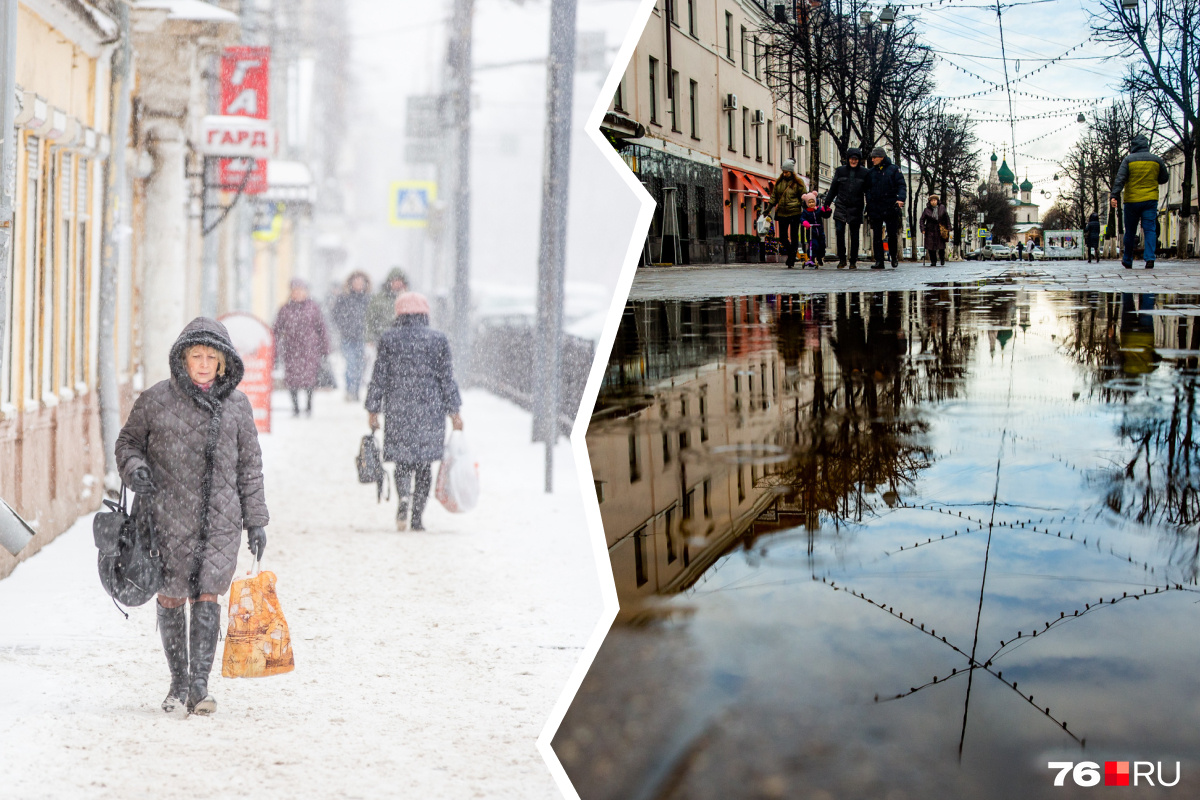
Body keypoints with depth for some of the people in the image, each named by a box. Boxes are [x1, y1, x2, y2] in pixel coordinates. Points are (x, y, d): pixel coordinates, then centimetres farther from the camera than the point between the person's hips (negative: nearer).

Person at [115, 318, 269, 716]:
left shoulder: (237, 405, 6)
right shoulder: (156, 399, 0)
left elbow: (249, 465, 11)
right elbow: (127, 442, 11)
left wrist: (256, 520, 9)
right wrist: (135, 469, -12)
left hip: (221, 520, 1)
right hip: (169, 519, 0)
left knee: (208, 597, -7)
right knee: (171, 599, 6)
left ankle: (200, 684, -3)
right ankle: (179, 683, 21)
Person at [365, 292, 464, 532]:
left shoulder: (388, 338, 1)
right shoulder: (438, 339, 0)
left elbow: (379, 377, 2)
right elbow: (447, 379, 1)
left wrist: (373, 410, 9)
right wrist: (454, 412, 6)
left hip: (397, 410, 0)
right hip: (430, 410, 0)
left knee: (402, 460, 8)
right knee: (424, 464, 7)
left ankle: (404, 497, -21)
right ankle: (417, 518, 6)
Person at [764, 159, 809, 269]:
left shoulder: (798, 182, -2)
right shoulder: (779, 182, 10)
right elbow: (774, 197, 18)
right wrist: (768, 209, 14)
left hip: (795, 213, -4)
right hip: (782, 213, 4)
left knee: (794, 237, 0)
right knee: (782, 237, 3)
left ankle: (791, 260, 6)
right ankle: (790, 252, 27)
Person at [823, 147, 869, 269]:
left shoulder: (864, 172, 3)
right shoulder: (840, 171, 7)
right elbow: (833, 189, 13)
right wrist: (826, 204, 10)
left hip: (856, 209, -1)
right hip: (841, 206, 1)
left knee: (854, 235, 2)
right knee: (839, 232, -10)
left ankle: (853, 261, 11)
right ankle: (842, 259, 1)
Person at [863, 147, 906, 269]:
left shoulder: (893, 169, 3)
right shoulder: (871, 172, 12)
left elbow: (901, 185, -3)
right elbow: (867, 189, 12)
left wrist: (900, 198, -21)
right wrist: (869, 206, 2)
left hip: (890, 208, -3)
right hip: (875, 208, 3)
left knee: (892, 234, 2)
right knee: (876, 235, -1)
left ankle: (894, 257, 21)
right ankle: (879, 261, 1)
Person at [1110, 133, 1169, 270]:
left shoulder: (1128, 160, -4)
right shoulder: (1156, 160, 4)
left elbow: (1120, 179, -14)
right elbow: (1164, 178, 12)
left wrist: (1113, 196, -21)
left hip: (1132, 201, -1)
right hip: (1151, 200, 1)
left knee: (1130, 232, 9)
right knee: (1150, 229, -2)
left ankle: (1127, 261, 18)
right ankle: (1149, 258, -19)